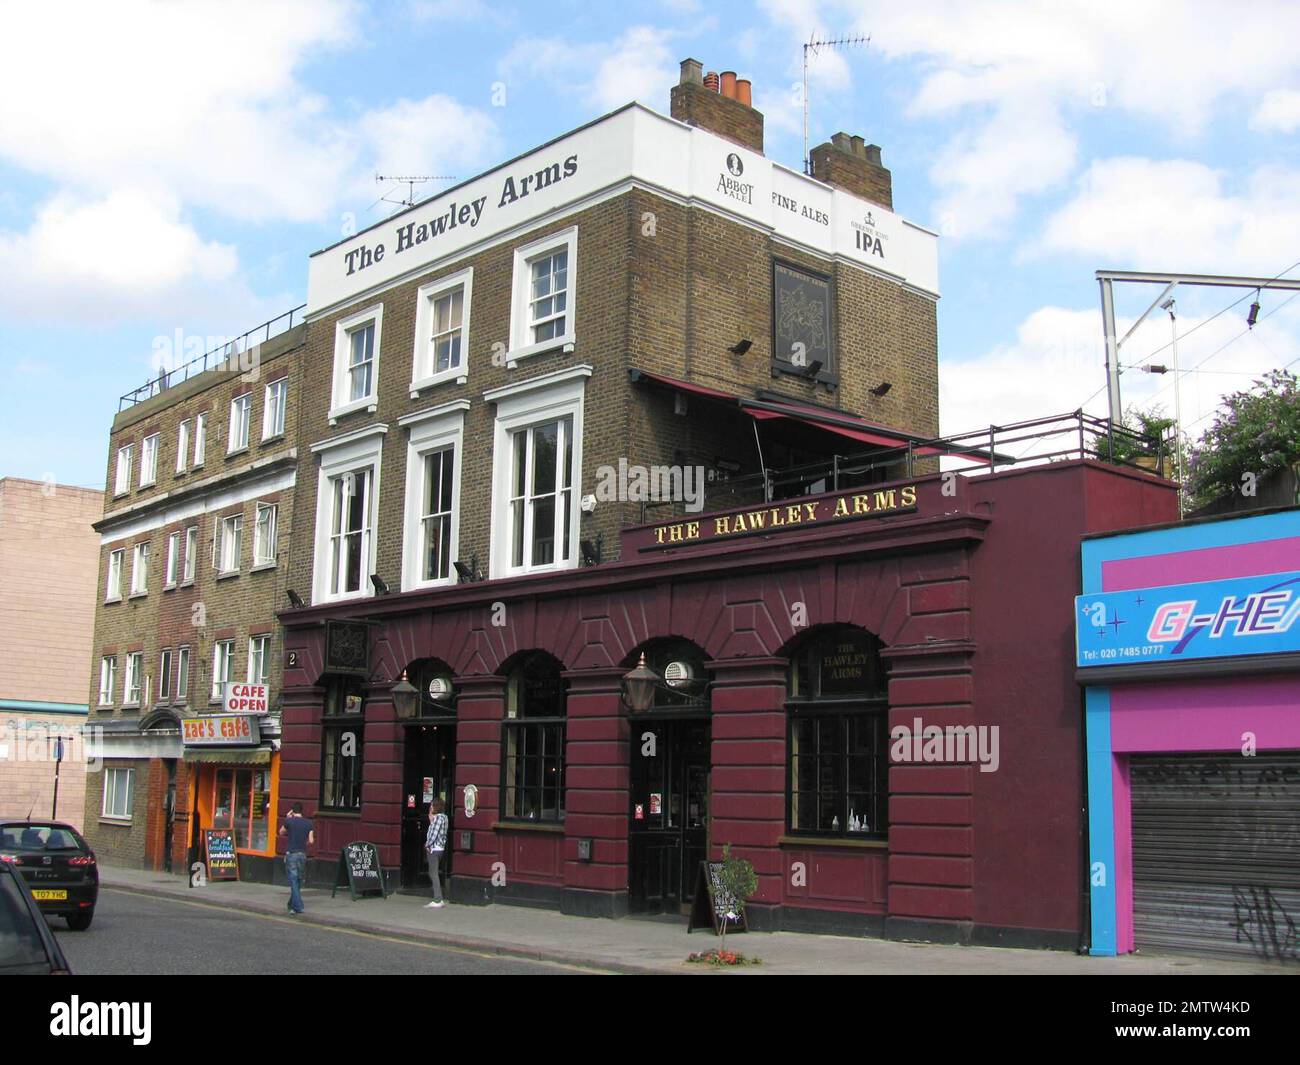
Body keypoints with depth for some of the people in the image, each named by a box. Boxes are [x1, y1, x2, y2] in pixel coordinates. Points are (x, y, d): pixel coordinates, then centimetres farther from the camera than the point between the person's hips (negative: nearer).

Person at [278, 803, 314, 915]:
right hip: (302, 854, 3)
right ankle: (292, 905, 23)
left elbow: (281, 833, 11)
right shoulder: (309, 823, 3)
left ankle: (298, 907, -11)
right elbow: (311, 841, 0)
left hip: (291, 854, -3)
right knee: (298, 881, 14)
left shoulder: (289, 821, -6)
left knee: (293, 881, -4)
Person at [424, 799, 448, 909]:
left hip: (434, 849, -10)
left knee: (434, 874, -6)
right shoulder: (443, 817, 15)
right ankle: (439, 899, 17)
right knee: (432, 874, 15)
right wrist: (431, 821, 8)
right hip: (439, 848, 10)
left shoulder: (438, 817, -14)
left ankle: (437, 901, -6)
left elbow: (434, 834, -19)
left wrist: (427, 844, -7)